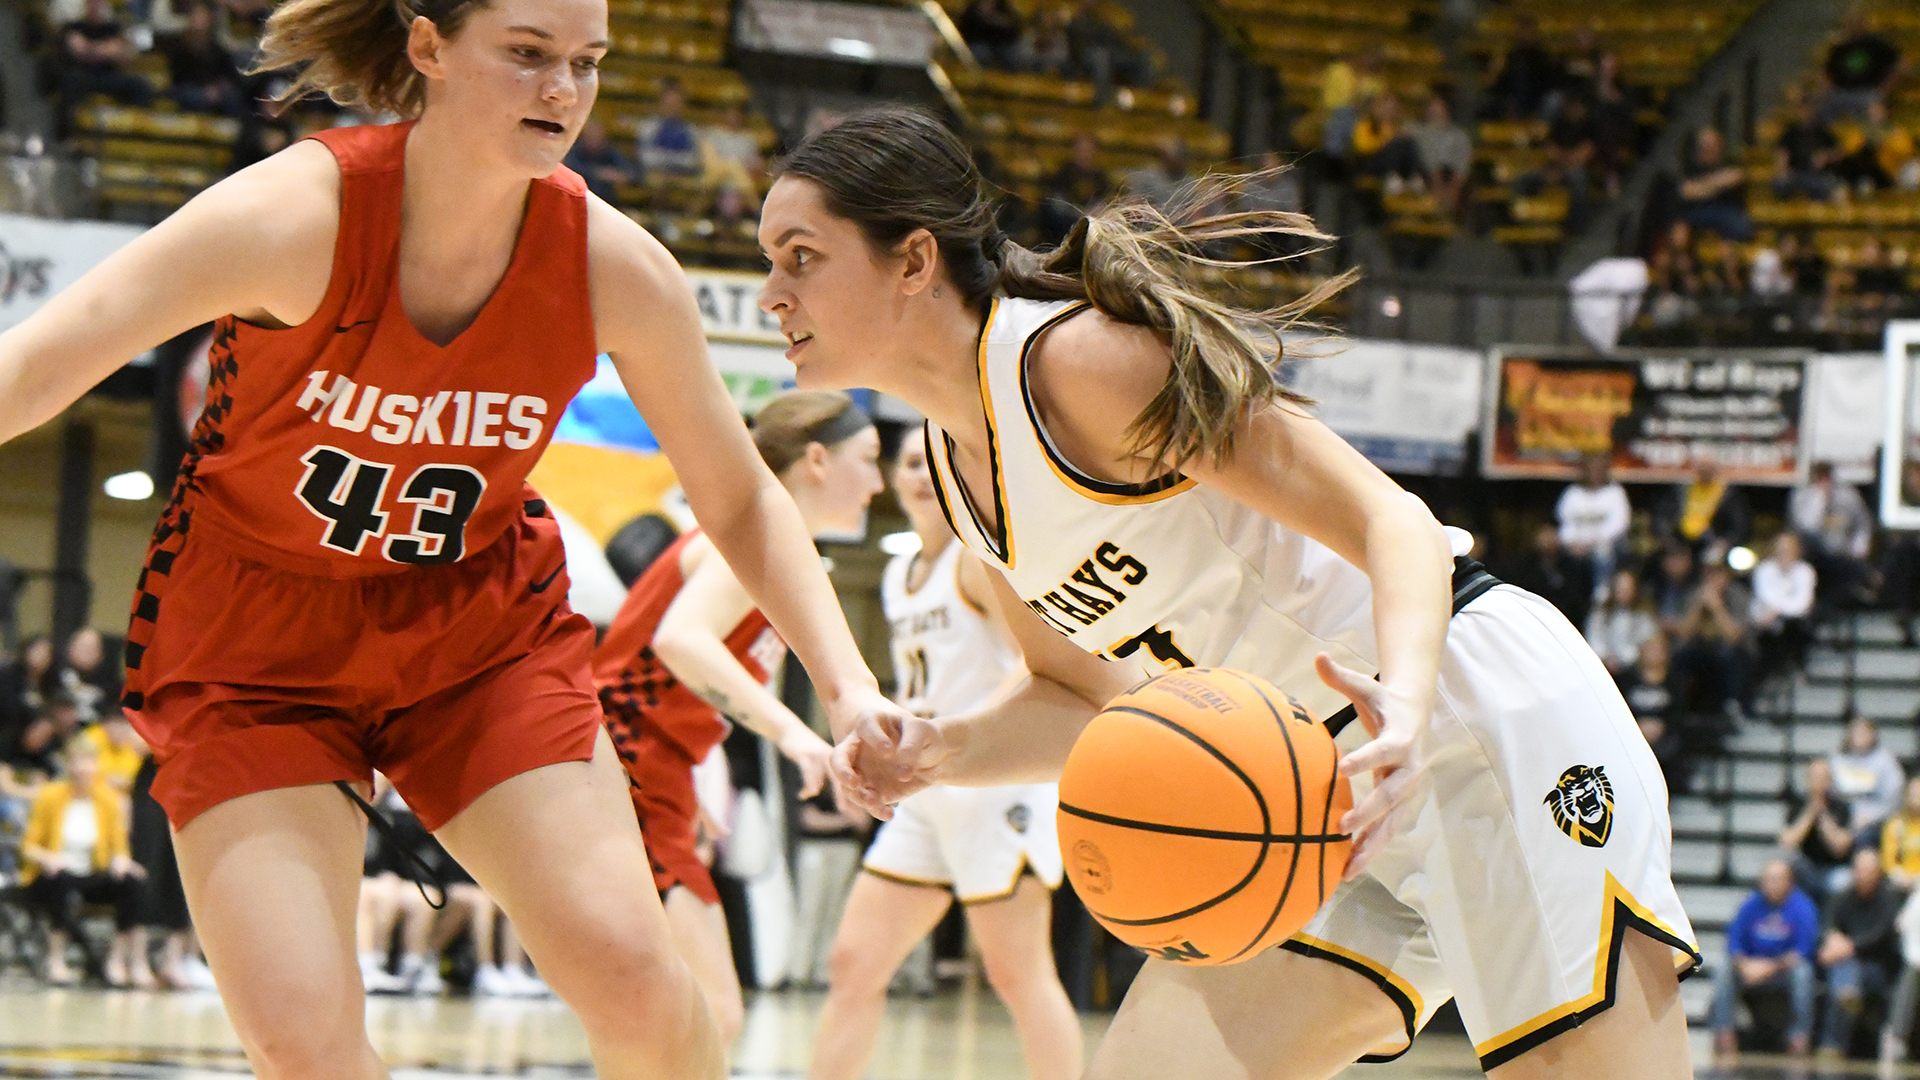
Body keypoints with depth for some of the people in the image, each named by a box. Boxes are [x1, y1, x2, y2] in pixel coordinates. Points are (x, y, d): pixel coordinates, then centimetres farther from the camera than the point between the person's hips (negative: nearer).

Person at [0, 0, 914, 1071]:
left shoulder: (612, 265, -15)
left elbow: (741, 501, -1)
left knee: (627, 966, -13)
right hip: (252, 646, -3)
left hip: (484, 629, 3)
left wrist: (849, 683, -13)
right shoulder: (298, 212, -26)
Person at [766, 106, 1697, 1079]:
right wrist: (935, 753, -5)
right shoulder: (952, 466, 7)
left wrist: (1406, 708, -42)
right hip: (1329, 806, 9)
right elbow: (1087, 696, 15)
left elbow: (1397, 524, -23)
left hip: (1482, 706, -8)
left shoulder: (1079, 359, -18)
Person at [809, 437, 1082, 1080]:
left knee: (1018, 973, -6)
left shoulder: (981, 556, -7)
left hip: (998, 784, -8)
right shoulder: (898, 576, 18)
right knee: (855, 961, 4)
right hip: (926, 797, 8)